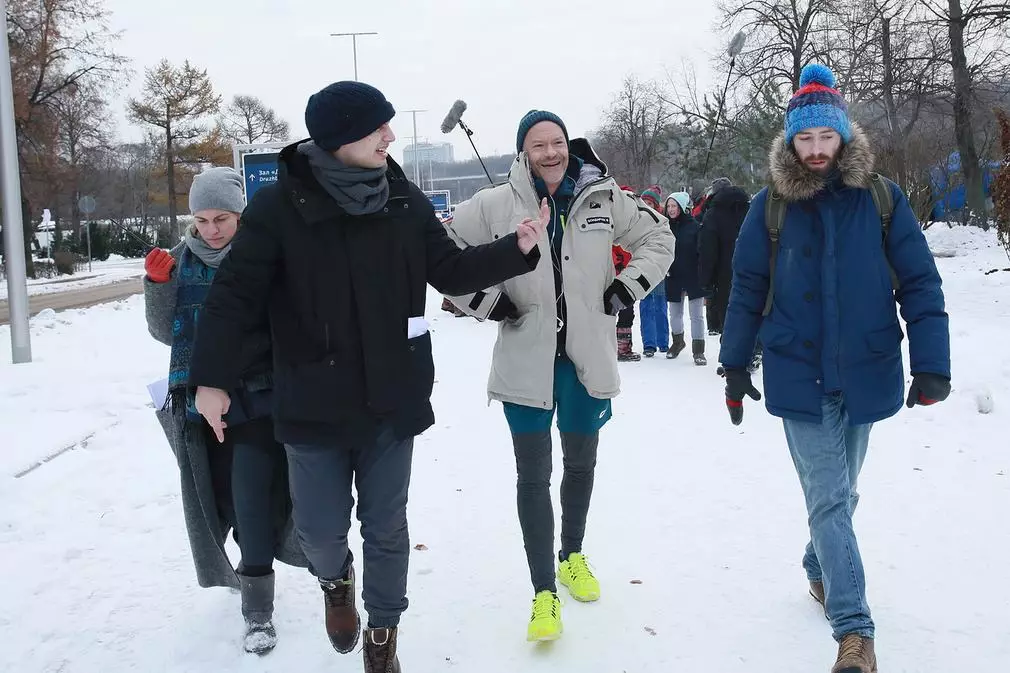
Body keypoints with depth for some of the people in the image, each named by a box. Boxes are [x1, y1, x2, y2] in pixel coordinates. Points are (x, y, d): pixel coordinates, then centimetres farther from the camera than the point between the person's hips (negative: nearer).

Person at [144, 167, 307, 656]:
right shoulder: (182, 259, 2)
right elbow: (166, 333, 4)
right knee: (220, 498, 14)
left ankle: (258, 606, 6)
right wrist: (157, 283, -10)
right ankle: (253, 566, 40)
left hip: (257, 399, -4)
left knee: (252, 500, -6)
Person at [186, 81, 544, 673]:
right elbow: (235, 294, -9)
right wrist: (213, 377, -13)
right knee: (322, 528, 9)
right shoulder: (280, 207, -12)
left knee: (387, 528, 12)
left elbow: (450, 271, 6)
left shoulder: (406, 201, -2)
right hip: (315, 404, -2)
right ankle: (336, 581, 46)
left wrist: (516, 249, -7)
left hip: (392, 400, 2)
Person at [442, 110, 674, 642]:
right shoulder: (495, 206, -7)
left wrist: (629, 286, -1)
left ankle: (573, 557, 41)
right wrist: (486, 302, -8)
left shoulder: (603, 198, -1)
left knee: (581, 463, 18)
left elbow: (657, 238, 11)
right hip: (525, 360, -2)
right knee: (534, 474, -1)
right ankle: (544, 592, 9)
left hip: (586, 358, 3)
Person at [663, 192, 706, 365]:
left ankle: (698, 350, 6)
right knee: (675, 314, 18)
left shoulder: (695, 227, -9)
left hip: (693, 277, -4)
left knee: (697, 315, -1)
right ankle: (677, 341, 41)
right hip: (673, 278, 5)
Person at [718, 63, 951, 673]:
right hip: (800, 379, -2)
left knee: (841, 491, 18)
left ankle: (821, 568, 44)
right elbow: (748, 291, 3)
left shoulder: (882, 199, -3)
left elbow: (920, 284, -3)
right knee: (829, 498, -5)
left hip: (866, 374, 2)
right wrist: (735, 365, 6)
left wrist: (932, 364, -9)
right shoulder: (771, 206, -3)